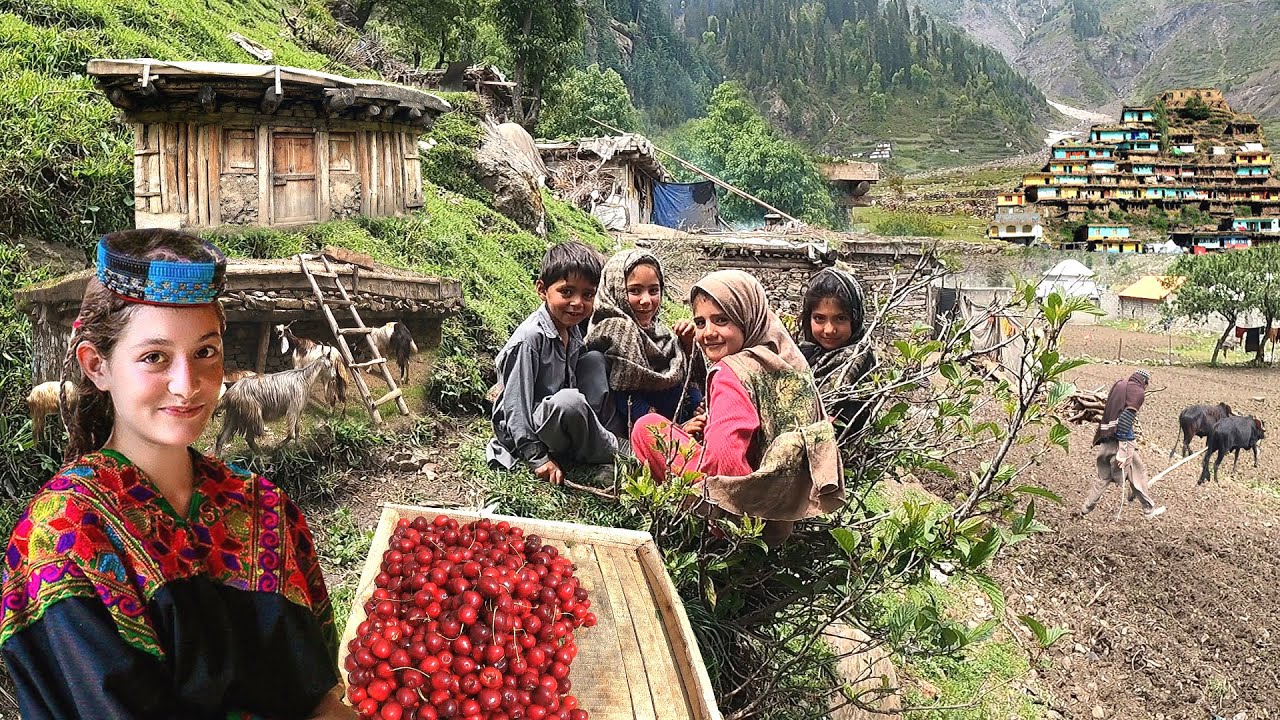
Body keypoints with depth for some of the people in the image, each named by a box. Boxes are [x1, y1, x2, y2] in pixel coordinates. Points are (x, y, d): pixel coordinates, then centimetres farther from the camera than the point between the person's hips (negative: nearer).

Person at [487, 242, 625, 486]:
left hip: (562, 424, 8)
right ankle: (616, 449, -8)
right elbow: (516, 403, -22)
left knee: (595, 360, 3)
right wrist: (536, 457, -23)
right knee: (569, 401, -36)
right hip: (521, 434, -8)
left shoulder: (573, 330, 3)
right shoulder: (530, 337, -22)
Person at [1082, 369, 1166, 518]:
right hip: (1122, 439, -7)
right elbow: (1126, 419, -18)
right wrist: (1122, 450, -20)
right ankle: (1149, 509, 20)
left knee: (1105, 476, 17)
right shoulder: (1137, 392, -8)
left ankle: (1086, 507, 17)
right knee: (1137, 473, 9)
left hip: (1105, 439, 7)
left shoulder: (1118, 385, 14)